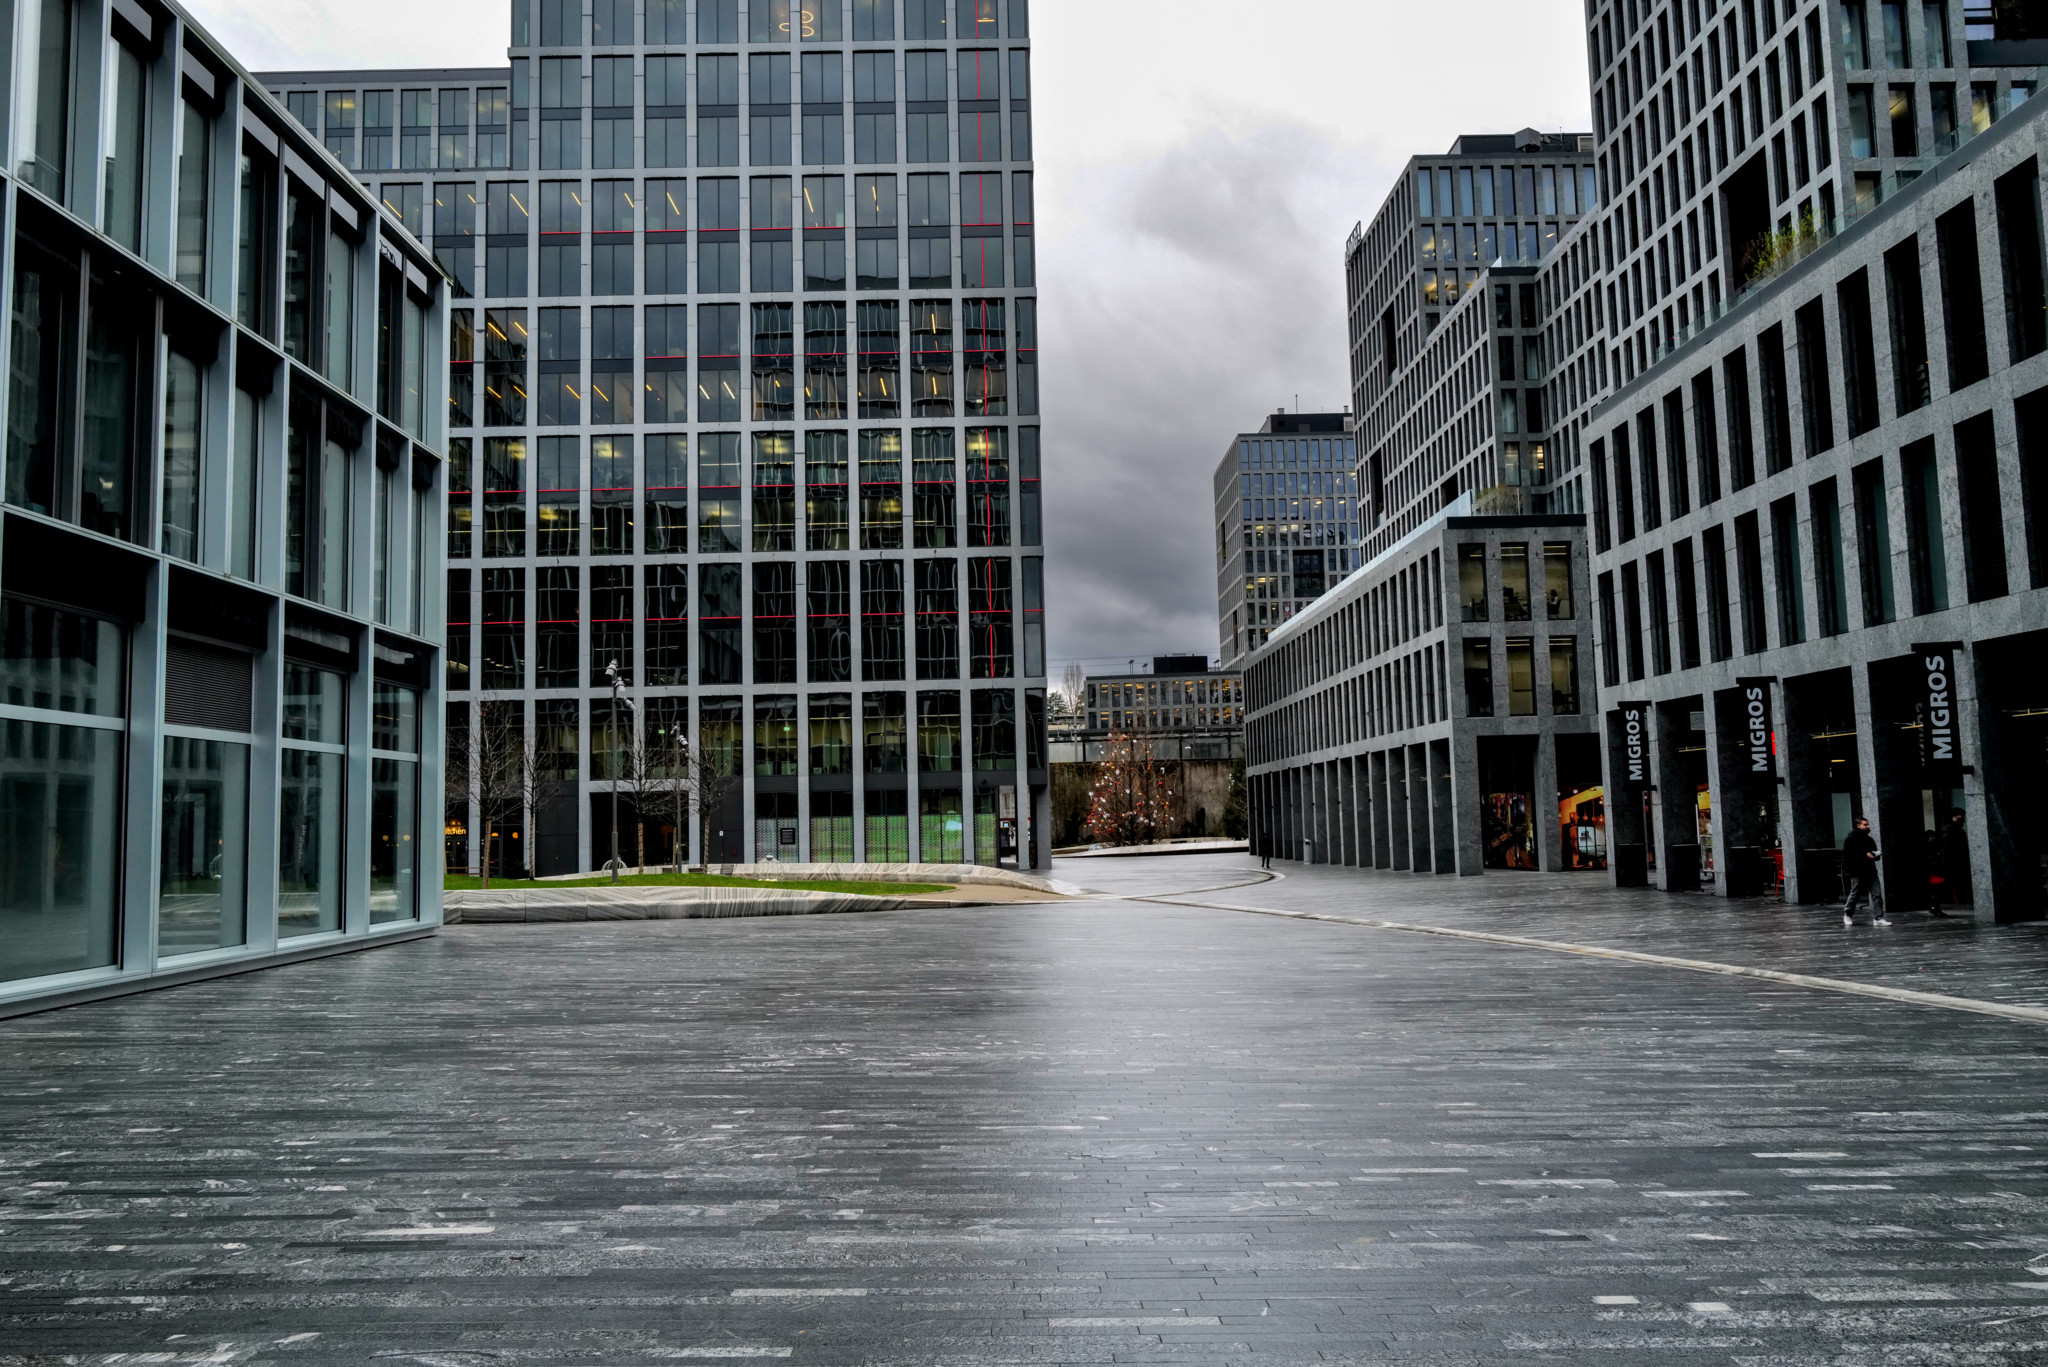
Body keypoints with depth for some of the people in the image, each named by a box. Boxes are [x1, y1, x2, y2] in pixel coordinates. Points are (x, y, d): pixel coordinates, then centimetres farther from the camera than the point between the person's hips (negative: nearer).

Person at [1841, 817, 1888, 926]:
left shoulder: (1869, 839, 17)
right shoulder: (1850, 839, -6)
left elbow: (1875, 852, 27)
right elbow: (1849, 855, -14)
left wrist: (1875, 855, 2)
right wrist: (1865, 855, -19)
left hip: (1870, 871, 6)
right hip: (1857, 872, -6)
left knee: (1876, 894, -3)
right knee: (1855, 894, 3)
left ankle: (1878, 917, -3)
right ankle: (1847, 915, 22)